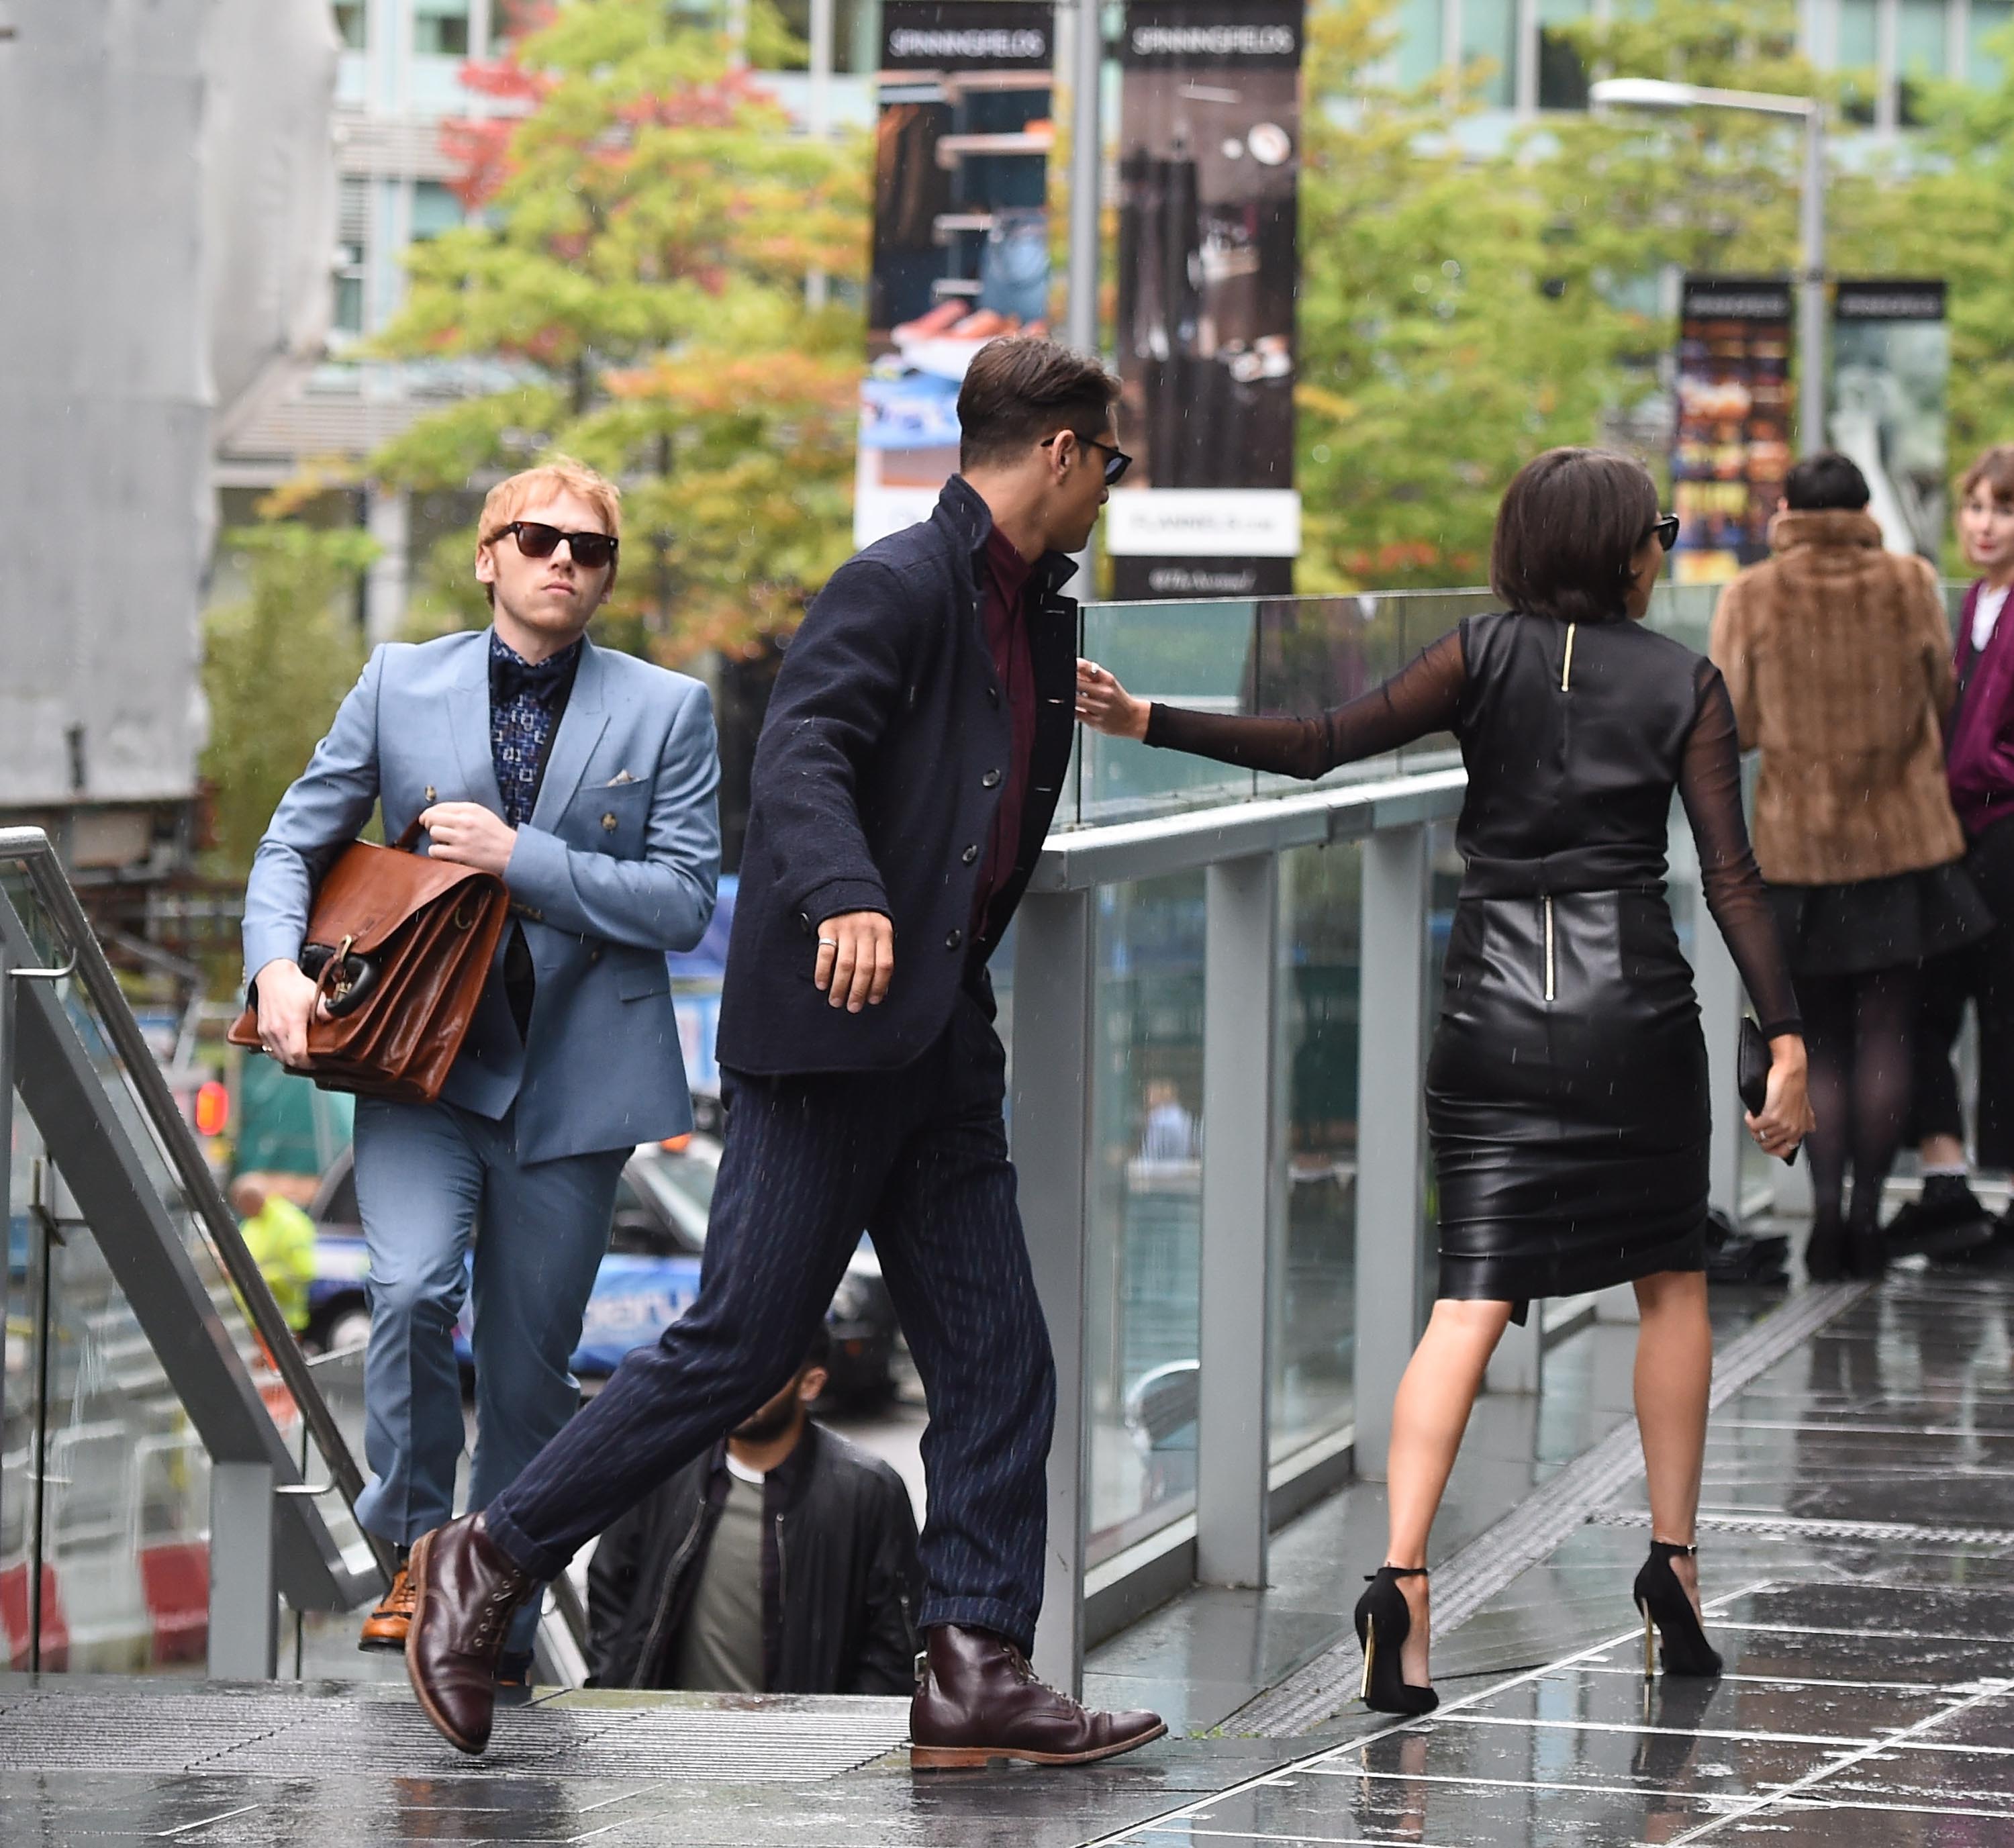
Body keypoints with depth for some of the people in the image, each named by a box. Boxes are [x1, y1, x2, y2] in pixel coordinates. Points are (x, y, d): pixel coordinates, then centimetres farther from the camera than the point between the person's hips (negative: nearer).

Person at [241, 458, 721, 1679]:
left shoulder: (667, 711, 2)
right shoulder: (400, 685, 5)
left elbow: (686, 901, -5)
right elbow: (296, 842, 9)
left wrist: (522, 861, -15)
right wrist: (279, 964, -9)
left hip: (572, 1075, 0)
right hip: (422, 1060, 0)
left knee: (531, 1357, 5)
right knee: (414, 1289, -23)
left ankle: (501, 1618, 18)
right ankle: (418, 1553, -5)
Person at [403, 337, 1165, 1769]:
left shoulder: (1043, 621, 16)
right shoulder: (896, 587, -12)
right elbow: (799, 756, -26)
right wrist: (844, 897, -40)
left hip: (941, 1045, 9)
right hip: (828, 1026, -9)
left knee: (999, 1367, 2)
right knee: (739, 1345, -6)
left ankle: (975, 1675, 2)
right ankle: (486, 1566, 6)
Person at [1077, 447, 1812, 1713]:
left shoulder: (1487, 658, 2)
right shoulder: (1686, 683, 1)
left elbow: (1325, 745, -11)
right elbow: (1731, 874, -6)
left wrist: (1151, 722, -15)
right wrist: (1786, 1038, -5)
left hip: (1494, 1020, 1)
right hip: (1636, 1013, -1)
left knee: (1470, 1308, -3)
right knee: (1672, 1284, 19)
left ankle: (1403, 1574, -21)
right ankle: (1673, 1560, 18)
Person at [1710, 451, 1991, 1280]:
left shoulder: (1752, 599, -6)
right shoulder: (1910, 586, -3)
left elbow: (1734, 728, -3)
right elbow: (1941, 699, 6)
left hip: (1795, 841, 0)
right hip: (1902, 836, 0)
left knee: (1818, 1038, 9)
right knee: (1886, 1032, 8)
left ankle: (1826, 1207, -4)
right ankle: (1867, 1213, 5)